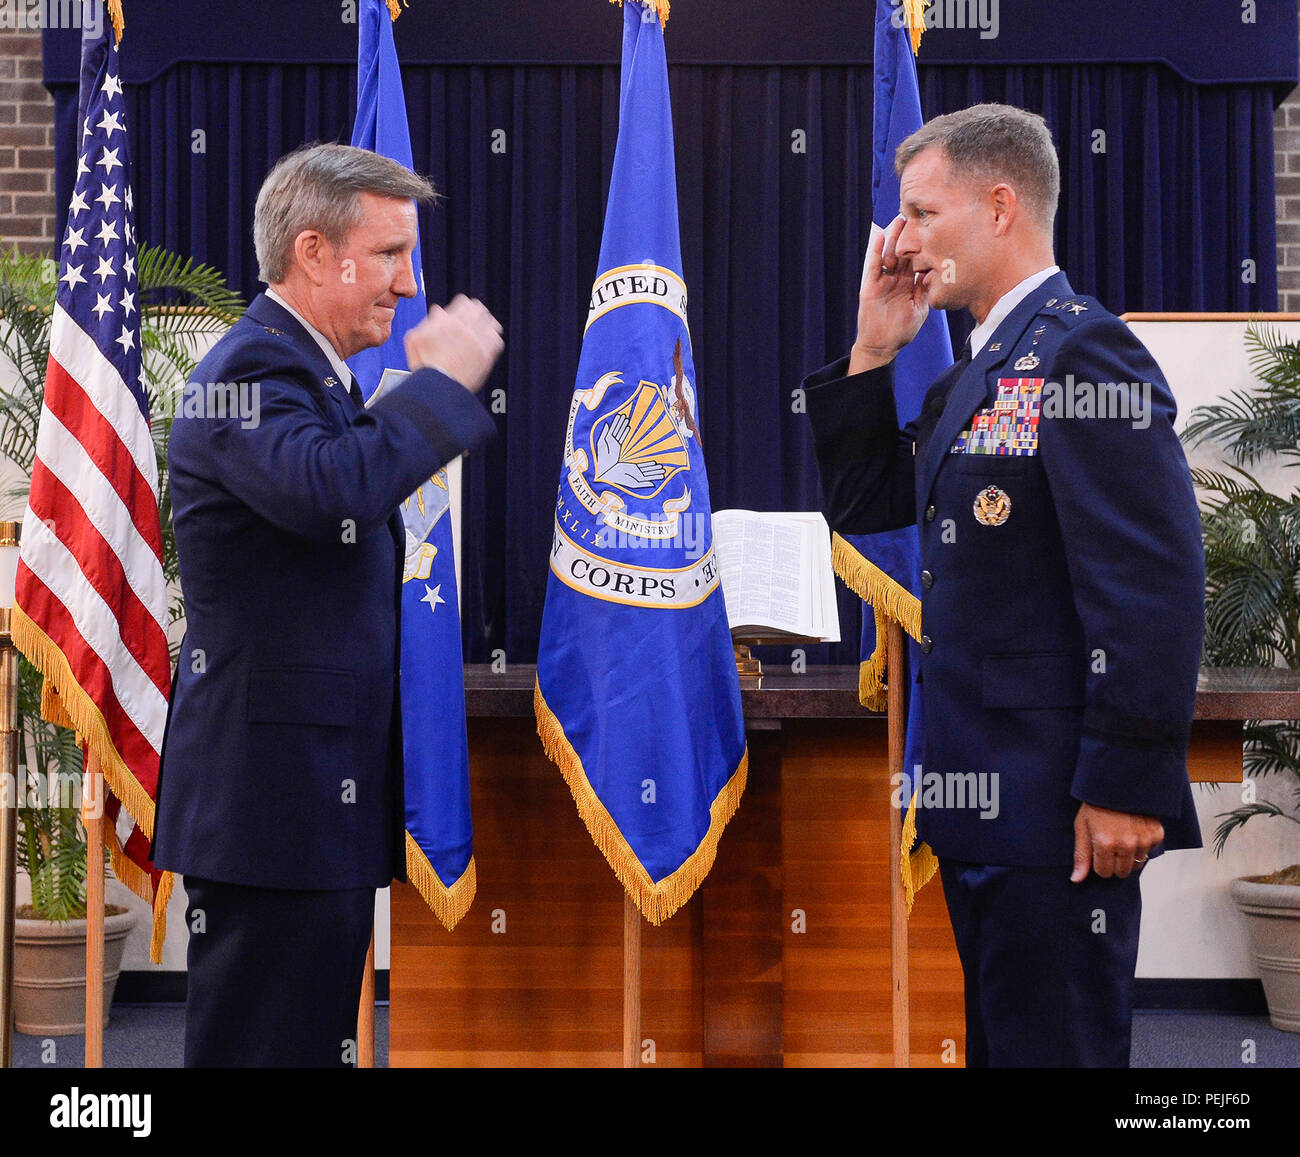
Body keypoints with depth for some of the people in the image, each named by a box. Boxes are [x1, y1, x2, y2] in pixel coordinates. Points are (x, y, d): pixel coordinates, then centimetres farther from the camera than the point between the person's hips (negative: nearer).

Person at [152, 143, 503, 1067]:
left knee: (314, 1039, 15)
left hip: (330, 783, 11)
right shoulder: (254, 368, -14)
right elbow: (330, 489, -34)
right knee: (264, 1041, -4)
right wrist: (443, 379, -22)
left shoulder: (309, 371, 20)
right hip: (274, 797, -11)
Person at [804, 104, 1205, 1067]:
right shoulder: (974, 377, 15)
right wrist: (873, 352, 9)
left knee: (1053, 1043, -1)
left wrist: (1125, 785, -22)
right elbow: (861, 504, 21)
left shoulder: (1083, 351, -15)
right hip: (979, 802, 10)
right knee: (997, 1038, 18)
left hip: (1055, 809, -10)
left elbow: (1155, 582, -22)